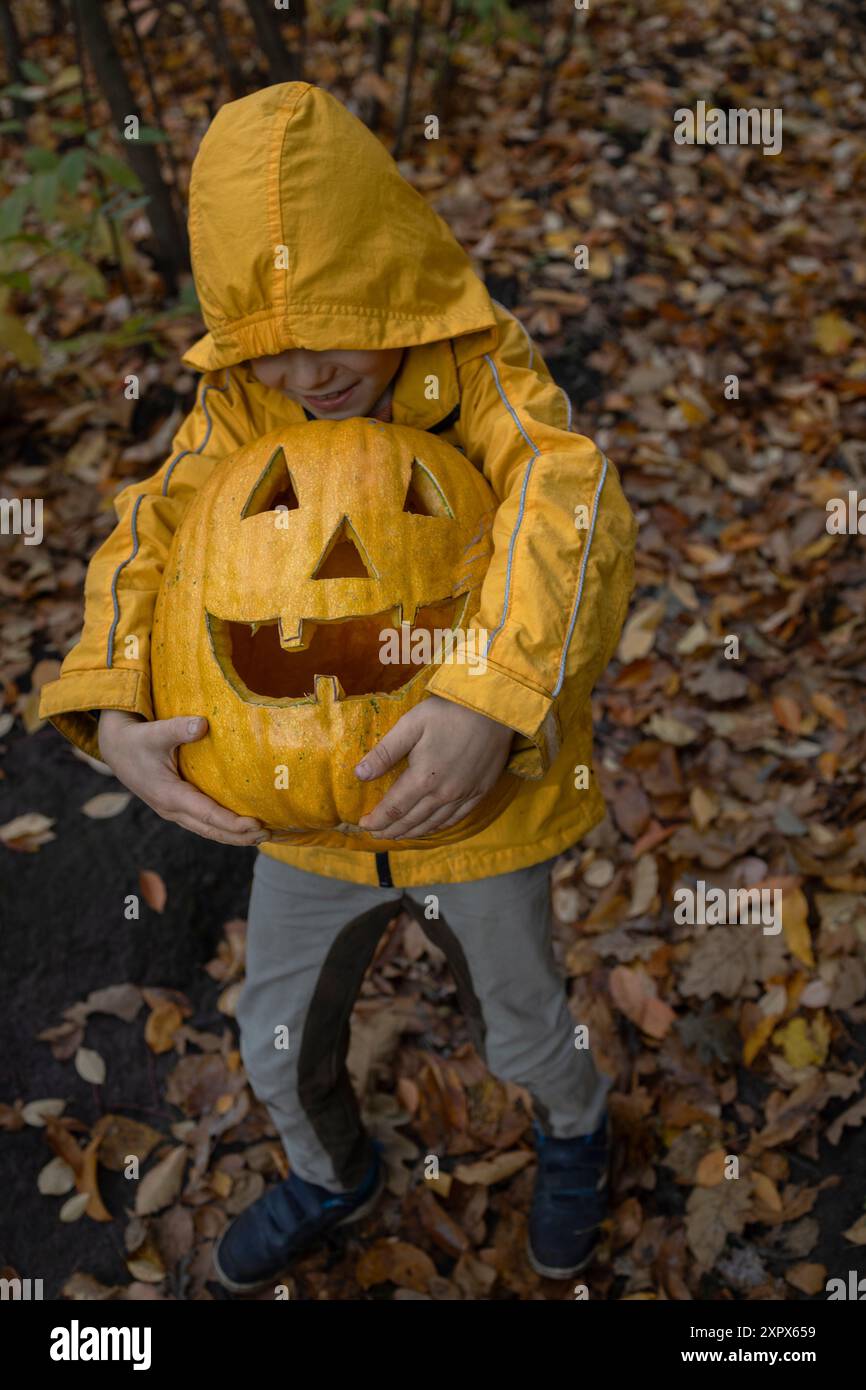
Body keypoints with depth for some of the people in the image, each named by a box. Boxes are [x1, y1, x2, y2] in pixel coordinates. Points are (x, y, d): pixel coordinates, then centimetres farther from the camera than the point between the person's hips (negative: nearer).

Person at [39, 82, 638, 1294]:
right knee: (280, 1037, 22)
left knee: (516, 1024, 21)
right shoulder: (240, 404, -10)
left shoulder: (481, 373, -21)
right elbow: (151, 540, -15)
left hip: (475, 788, -3)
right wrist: (113, 717, -34)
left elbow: (570, 509, -37)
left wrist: (494, 704, -54)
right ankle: (333, 1177, 56)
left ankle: (575, 1122, 59)